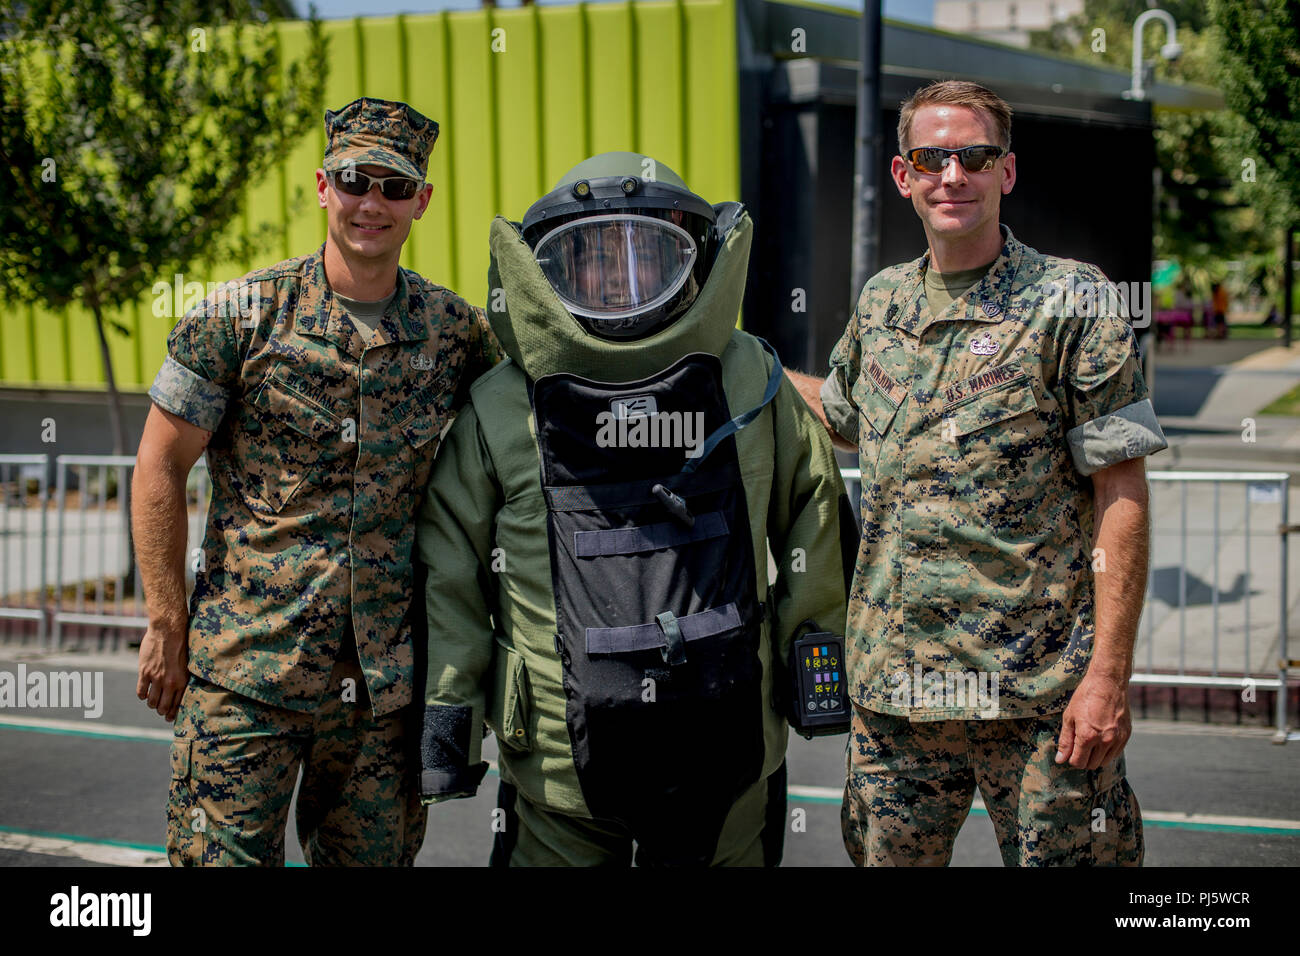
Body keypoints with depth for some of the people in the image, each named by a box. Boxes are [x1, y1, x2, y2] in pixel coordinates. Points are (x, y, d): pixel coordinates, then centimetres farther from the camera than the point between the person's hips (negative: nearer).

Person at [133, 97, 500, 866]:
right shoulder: (242, 316, -3)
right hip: (245, 669, -2)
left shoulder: (457, 331, 4)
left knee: (376, 856, 10)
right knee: (221, 854, -3)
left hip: (386, 683, 3)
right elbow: (161, 468, 0)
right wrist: (168, 624, -3)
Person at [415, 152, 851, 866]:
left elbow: (812, 509, 14)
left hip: (724, 751, 1)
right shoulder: (501, 407, -1)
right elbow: (449, 566, 4)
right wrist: (447, 707, 2)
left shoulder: (750, 382, 2)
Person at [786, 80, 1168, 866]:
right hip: (890, 683, 5)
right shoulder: (880, 304, 10)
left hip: (1038, 688, -5)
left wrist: (1110, 674, -15)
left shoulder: (1074, 303, -6)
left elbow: (1122, 497, -9)